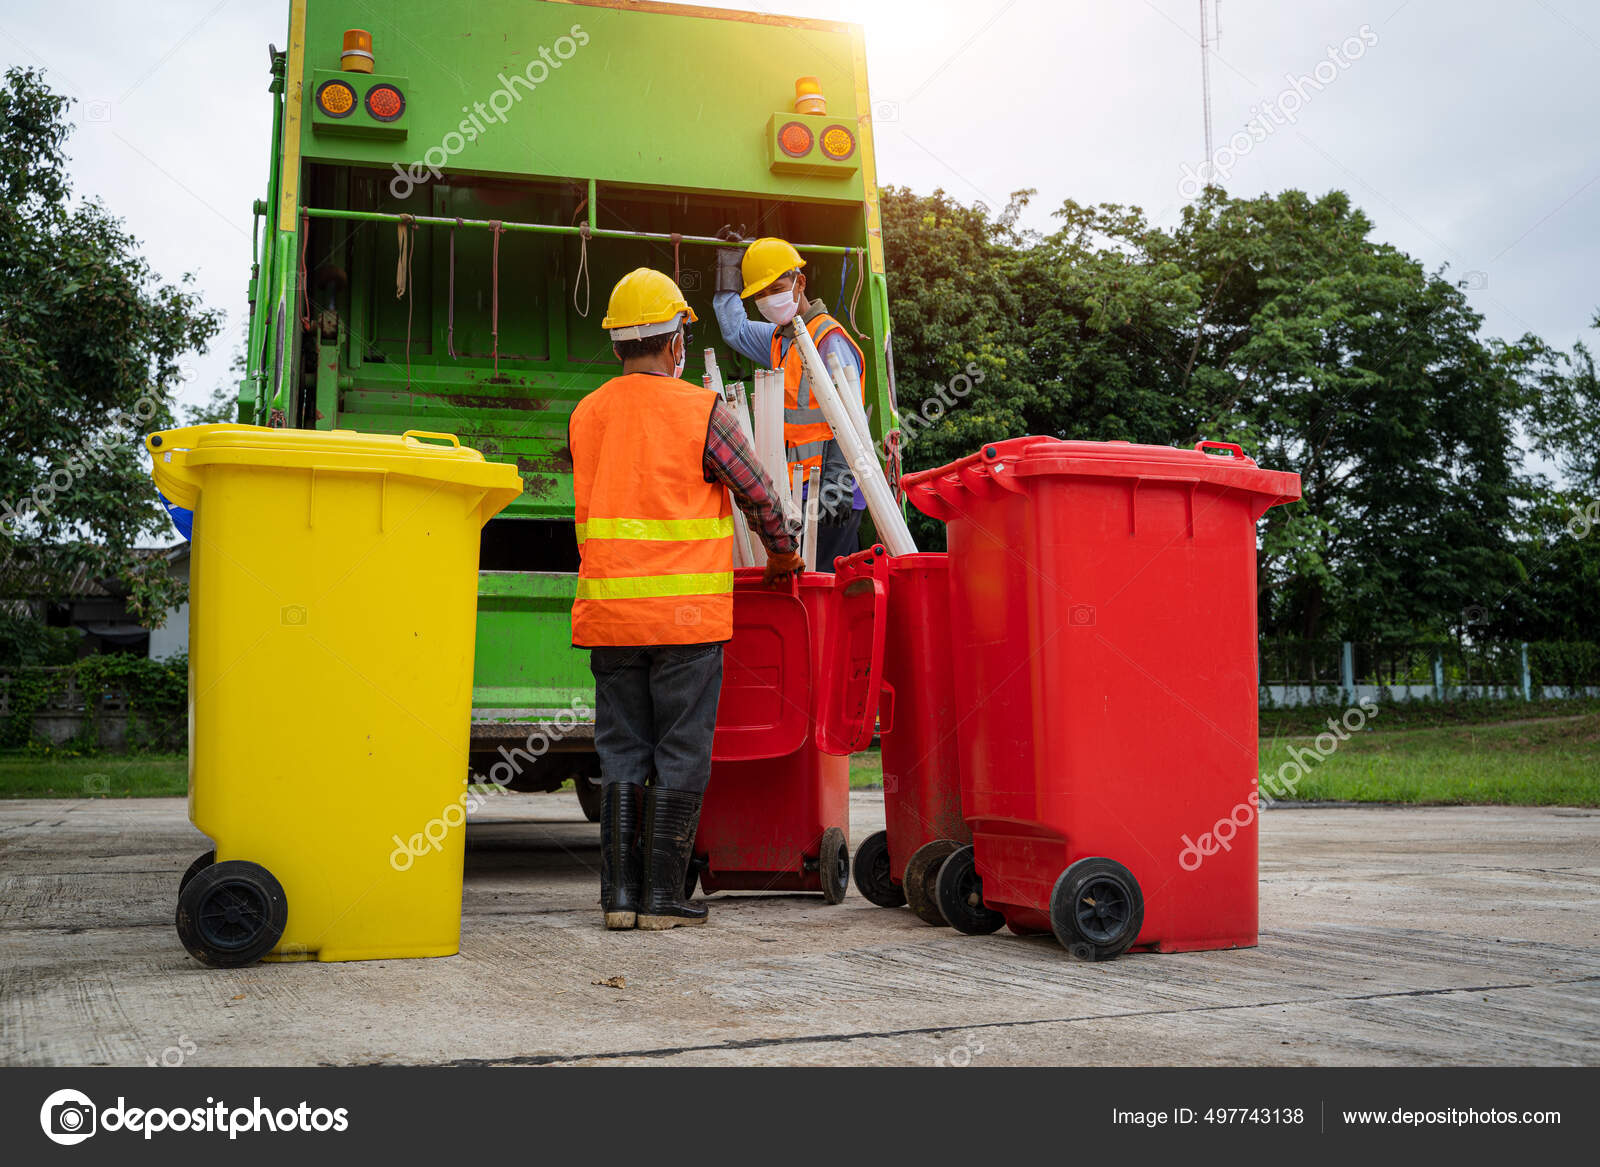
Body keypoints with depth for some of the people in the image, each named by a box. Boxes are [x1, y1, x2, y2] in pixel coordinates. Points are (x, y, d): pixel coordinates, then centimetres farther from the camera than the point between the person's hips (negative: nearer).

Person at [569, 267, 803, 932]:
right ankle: (661, 898, 5)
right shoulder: (702, 411, -6)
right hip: (687, 613, -4)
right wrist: (783, 558, 18)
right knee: (680, 756, 3)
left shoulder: (585, 415, 8)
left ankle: (618, 894, 10)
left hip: (608, 611, 4)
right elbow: (759, 495, 0)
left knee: (622, 753, 10)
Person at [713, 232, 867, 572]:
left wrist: (836, 487, -22)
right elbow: (735, 330, 37)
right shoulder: (780, 338, 17)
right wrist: (729, 268, 32)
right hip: (796, 493, 9)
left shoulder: (830, 340, -10)